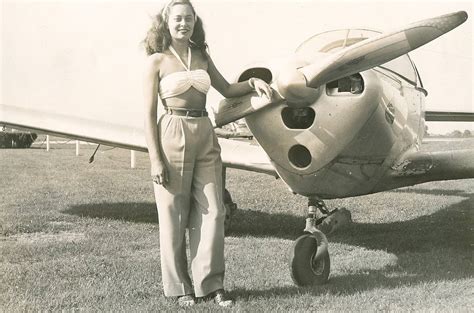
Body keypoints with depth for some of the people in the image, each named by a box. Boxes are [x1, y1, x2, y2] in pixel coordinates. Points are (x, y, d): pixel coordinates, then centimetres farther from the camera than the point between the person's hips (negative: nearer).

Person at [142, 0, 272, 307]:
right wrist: (155, 159, -10)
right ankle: (180, 286, 17)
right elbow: (150, 114, -3)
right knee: (174, 216, 3)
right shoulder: (157, 61, 0)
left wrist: (253, 81, 5)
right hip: (173, 136, -4)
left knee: (212, 212, 2)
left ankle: (210, 283, 13)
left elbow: (227, 89, 25)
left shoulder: (202, 57, 12)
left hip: (206, 138, 5)